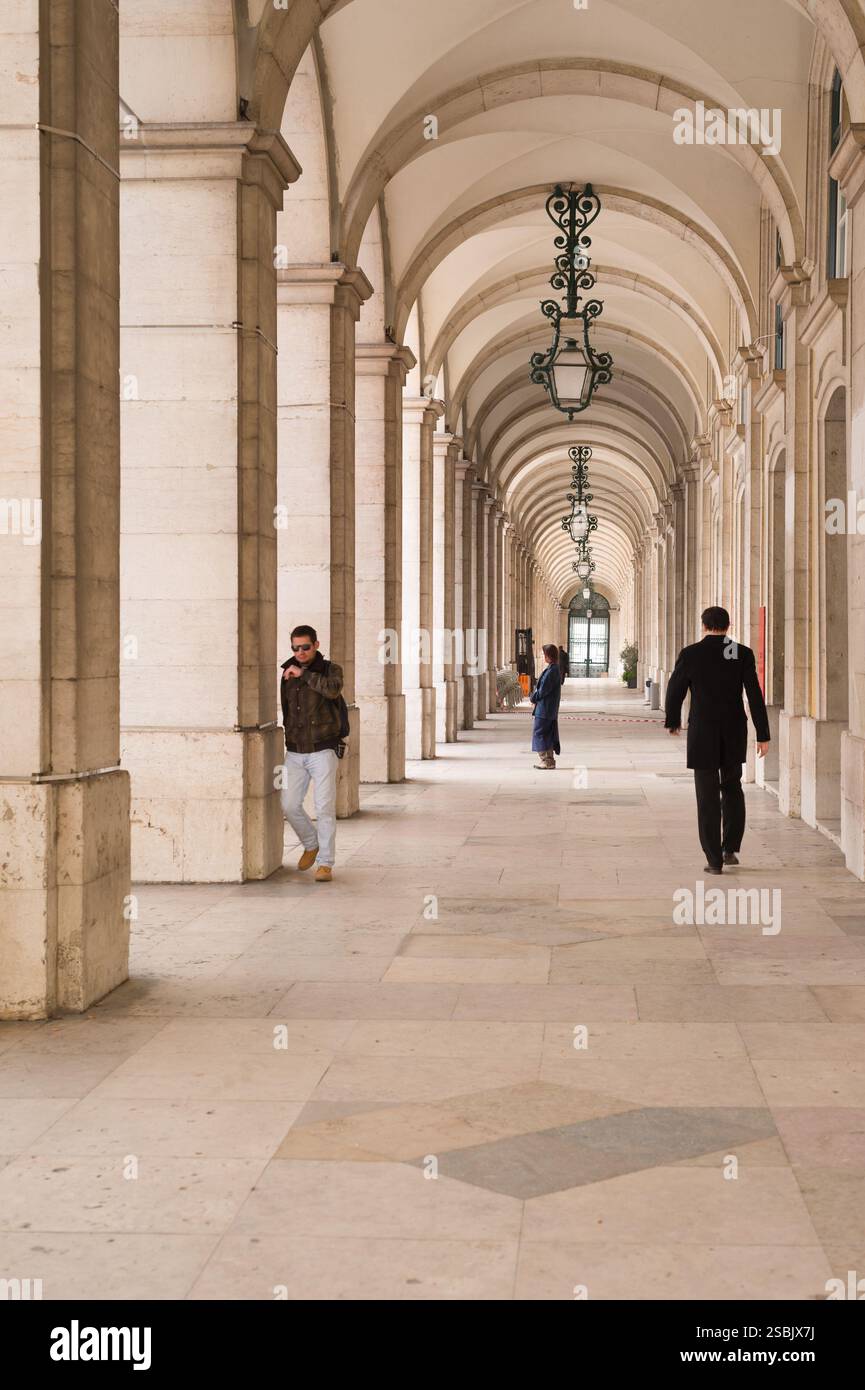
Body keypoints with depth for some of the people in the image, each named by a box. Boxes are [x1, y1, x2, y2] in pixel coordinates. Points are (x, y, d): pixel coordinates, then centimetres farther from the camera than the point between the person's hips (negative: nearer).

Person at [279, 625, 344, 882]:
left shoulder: (330, 669, -1)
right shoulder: (287, 674, 10)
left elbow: (332, 690, -24)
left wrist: (303, 674, -18)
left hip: (323, 751, -4)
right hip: (295, 752, 4)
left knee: (324, 808, -8)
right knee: (289, 805, 1)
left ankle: (325, 863, -1)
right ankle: (311, 845, 25)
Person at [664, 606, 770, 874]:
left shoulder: (690, 654, -6)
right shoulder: (743, 654, -3)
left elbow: (675, 691, 2)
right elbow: (755, 696, -8)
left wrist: (672, 721, 21)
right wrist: (763, 735, -5)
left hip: (703, 733, -2)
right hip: (734, 732, 2)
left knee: (708, 796, 4)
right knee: (732, 787, 23)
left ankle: (715, 860, 2)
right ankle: (730, 848, 18)